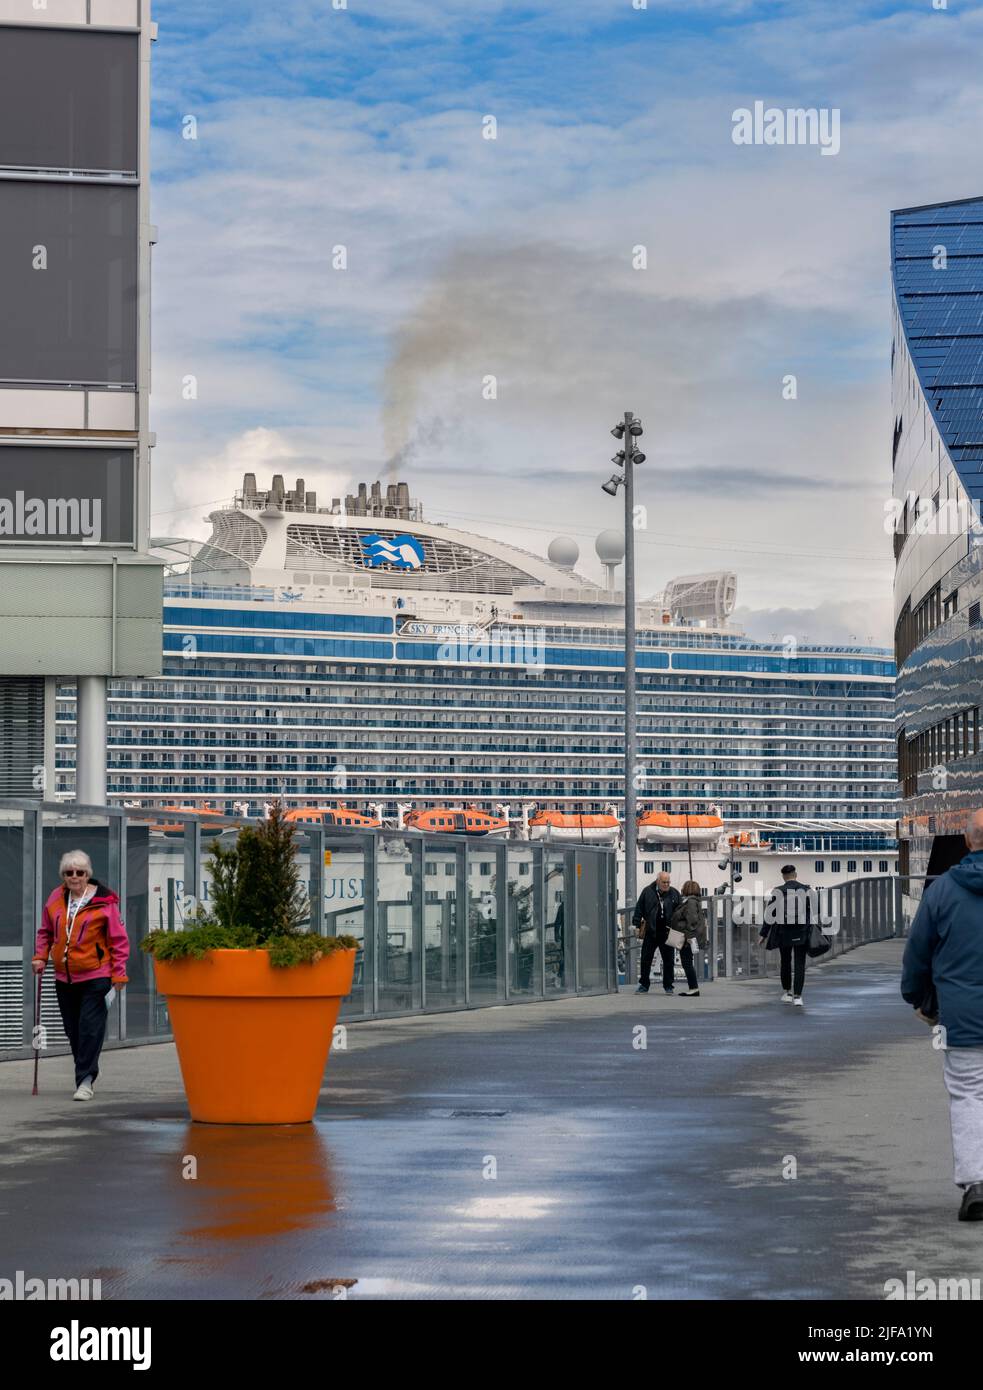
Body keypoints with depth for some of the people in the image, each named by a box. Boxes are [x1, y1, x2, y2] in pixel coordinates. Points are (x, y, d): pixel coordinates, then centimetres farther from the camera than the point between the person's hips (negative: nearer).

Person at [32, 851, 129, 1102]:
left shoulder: (104, 901, -9)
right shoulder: (55, 899, 6)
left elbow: (119, 939, -5)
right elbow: (46, 931, 19)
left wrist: (119, 973, -9)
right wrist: (40, 956, 5)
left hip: (95, 976, -5)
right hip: (64, 977, 5)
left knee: (90, 1026, -11)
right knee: (73, 1029, 11)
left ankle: (85, 1080, -9)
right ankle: (87, 1073, 27)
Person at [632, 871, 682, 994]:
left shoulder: (674, 894, 5)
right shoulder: (647, 892, 2)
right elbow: (639, 909, 6)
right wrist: (637, 925, 1)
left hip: (667, 932, 1)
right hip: (651, 932, -1)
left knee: (669, 960, 4)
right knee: (646, 959, 3)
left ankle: (668, 986, 14)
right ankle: (643, 985, 13)